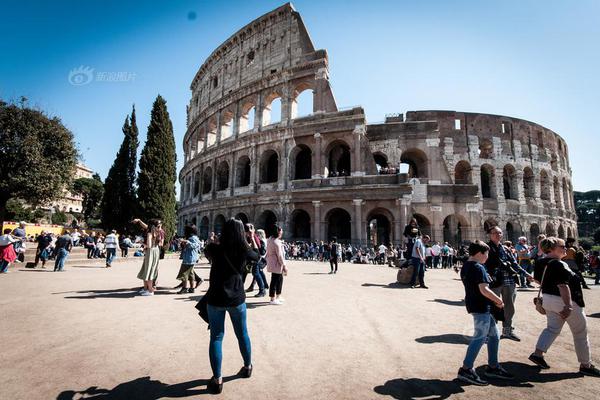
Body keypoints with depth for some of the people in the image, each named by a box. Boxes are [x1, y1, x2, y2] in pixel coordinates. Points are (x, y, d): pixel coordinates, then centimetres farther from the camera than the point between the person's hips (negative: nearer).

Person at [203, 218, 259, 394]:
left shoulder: (214, 248, -14)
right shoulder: (244, 250, -11)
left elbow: (206, 251, 12)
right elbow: (257, 255, 13)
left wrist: (217, 240, 20)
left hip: (216, 299, -1)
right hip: (237, 298, 1)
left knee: (216, 337, 10)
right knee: (242, 333, 19)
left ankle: (217, 379, 13)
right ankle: (247, 367, 37)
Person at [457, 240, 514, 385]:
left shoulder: (465, 267, 11)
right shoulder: (478, 268, -18)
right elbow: (484, 290, -25)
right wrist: (499, 300, -11)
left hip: (473, 304, 10)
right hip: (481, 307, -10)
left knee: (493, 335, 19)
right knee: (480, 337, -4)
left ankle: (493, 367, 29)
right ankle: (466, 370, 0)